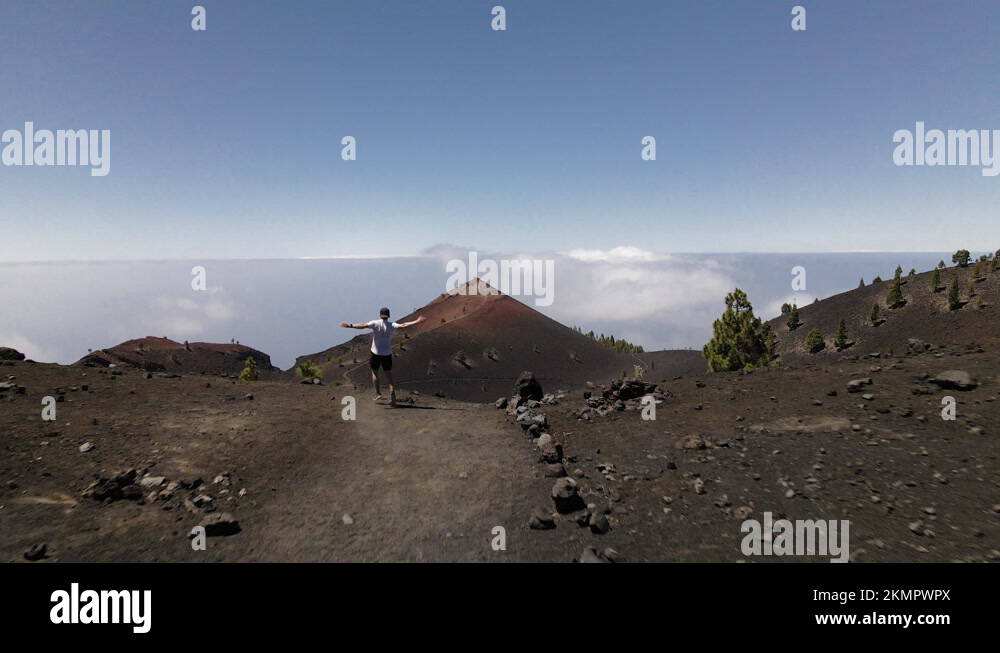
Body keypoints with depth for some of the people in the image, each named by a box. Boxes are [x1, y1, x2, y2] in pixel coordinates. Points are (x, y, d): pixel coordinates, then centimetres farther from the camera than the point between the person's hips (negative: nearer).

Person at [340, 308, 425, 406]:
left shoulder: (375, 323, -8)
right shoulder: (391, 325, -6)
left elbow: (364, 325, -22)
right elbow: (402, 325, -18)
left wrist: (351, 326, -25)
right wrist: (416, 321, -17)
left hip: (376, 353, -1)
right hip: (387, 354, 1)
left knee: (374, 372, 17)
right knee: (389, 375, 7)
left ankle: (378, 393, 14)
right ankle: (392, 395, -5)